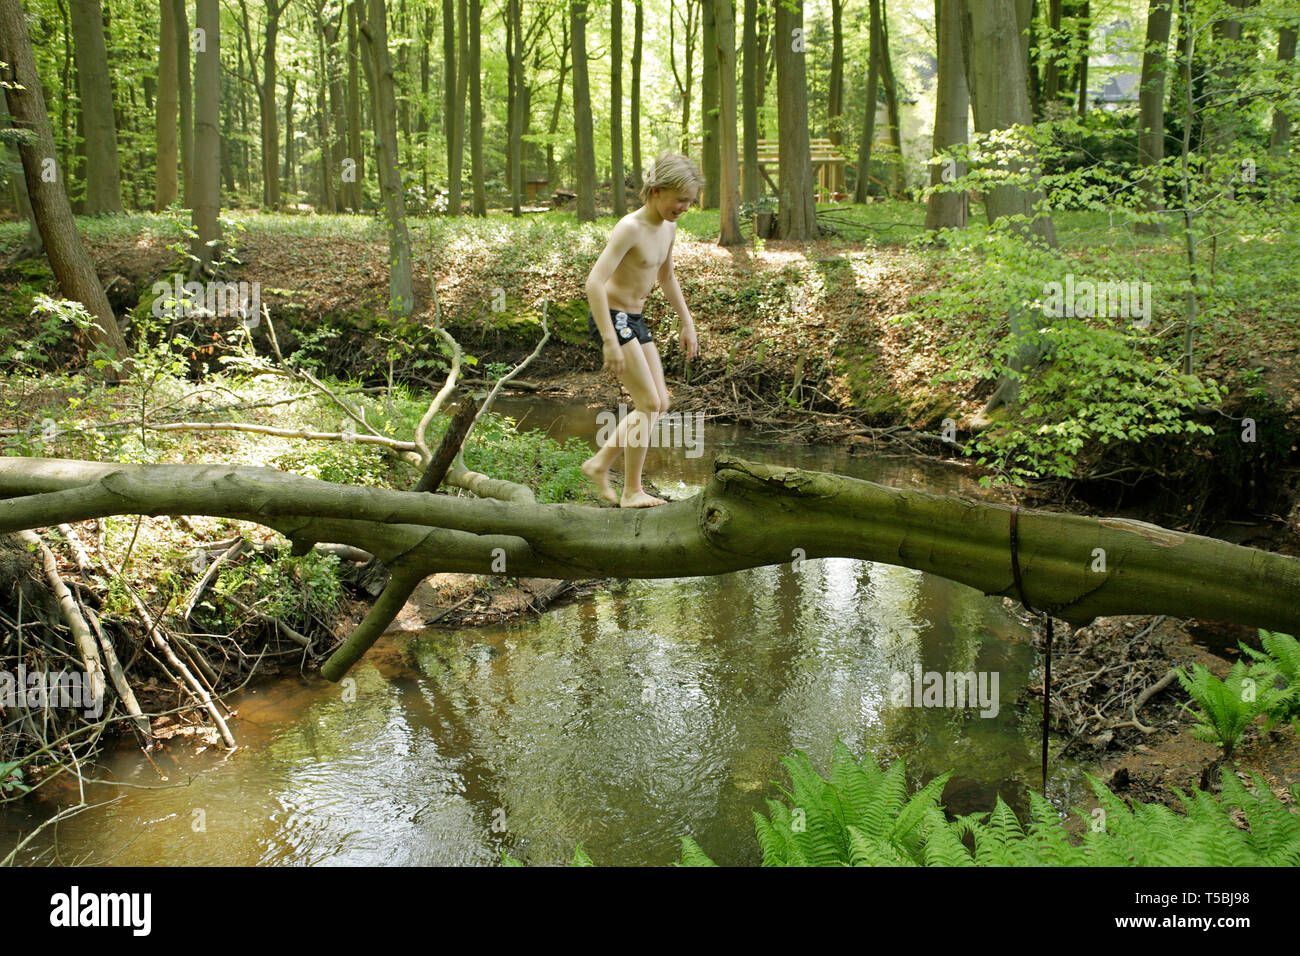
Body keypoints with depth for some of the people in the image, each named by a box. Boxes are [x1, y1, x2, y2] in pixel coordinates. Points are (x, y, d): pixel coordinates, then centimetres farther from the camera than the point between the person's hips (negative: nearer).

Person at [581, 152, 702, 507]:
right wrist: (609, 341, -30)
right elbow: (595, 282, -27)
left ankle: (600, 464, 18)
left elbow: (667, 278, 23)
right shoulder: (630, 228, -21)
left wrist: (687, 323, 22)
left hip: (634, 319, 9)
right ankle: (632, 491, 1)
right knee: (648, 403, -10)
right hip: (610, 316, -9)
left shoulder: (668, 228, 6)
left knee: (659, 404, 8)